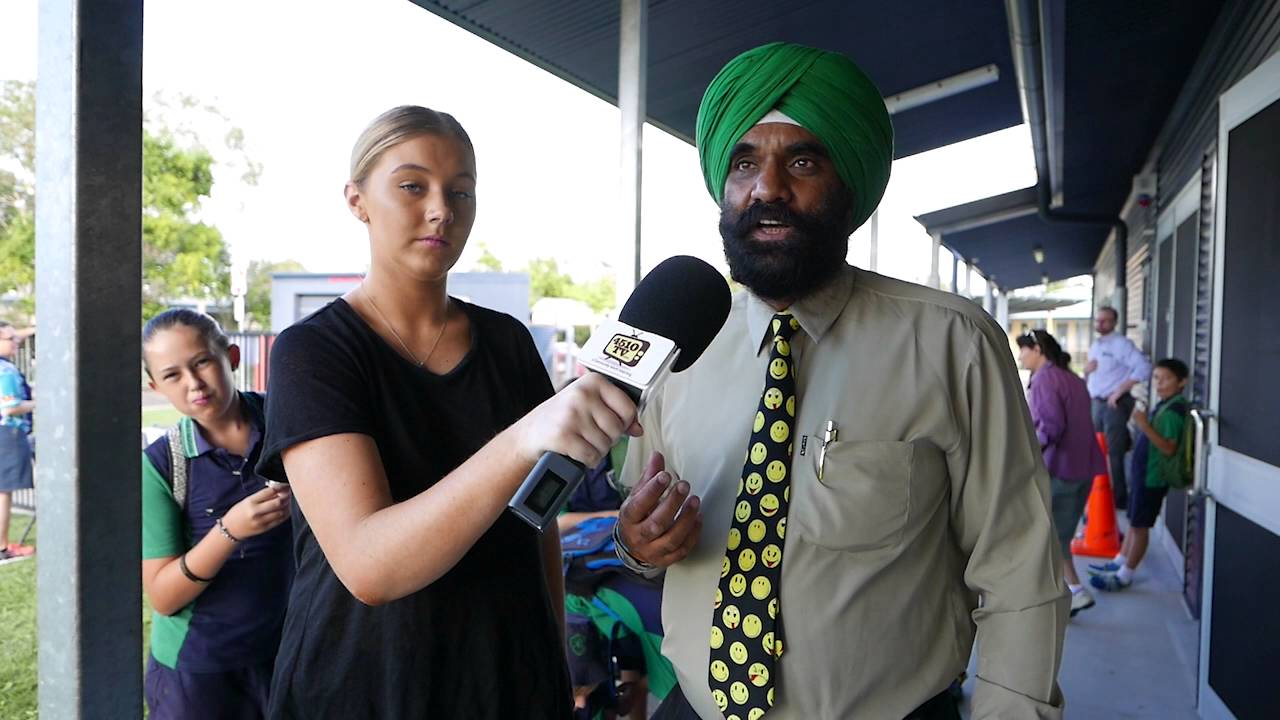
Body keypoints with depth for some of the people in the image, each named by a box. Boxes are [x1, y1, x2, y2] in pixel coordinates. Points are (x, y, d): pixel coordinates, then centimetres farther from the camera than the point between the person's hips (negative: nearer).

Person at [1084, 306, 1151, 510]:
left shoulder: (1121, 344, -9)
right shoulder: (1094, 346, 16)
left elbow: (1143, 368, -22)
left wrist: (1120, 390, -19)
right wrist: (1087, 371, -1)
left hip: (1115, 404, -8)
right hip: (1097, 403, 8)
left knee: (1113, 453, -6)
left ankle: (1118, 498, 2)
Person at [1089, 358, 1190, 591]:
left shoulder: (1174, 410, -19)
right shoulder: (1164, 405, 11)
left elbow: (1169, 448, -28)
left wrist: (1145, 426, -35)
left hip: (1153, 476, -9)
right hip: (1143, 472, 9)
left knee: (1140, 526, 0)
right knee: (1134, 522, 18)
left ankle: (1124, 575, 9)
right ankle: (1119, 563, 29)